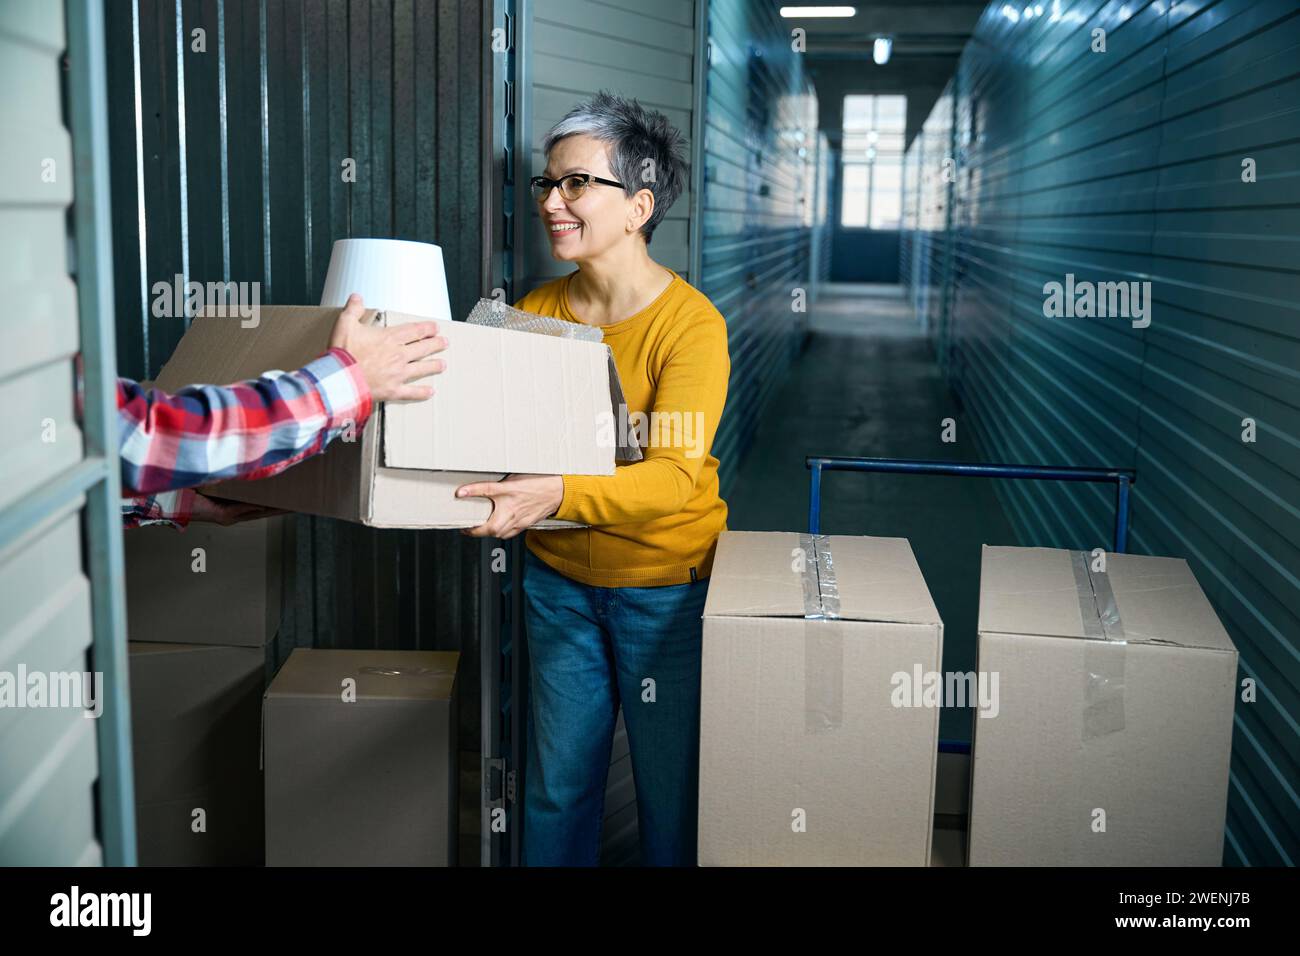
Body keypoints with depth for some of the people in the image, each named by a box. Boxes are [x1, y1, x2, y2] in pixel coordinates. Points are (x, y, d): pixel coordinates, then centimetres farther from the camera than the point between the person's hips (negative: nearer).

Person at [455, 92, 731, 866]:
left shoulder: (691, 324, -18)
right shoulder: (537, 311, 0)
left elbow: (672, 476, -28)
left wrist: (556, 494, -43)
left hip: (666, 588, -4)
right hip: (560, 581, 5)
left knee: (672, 791, 9)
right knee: (558, 784, 16)